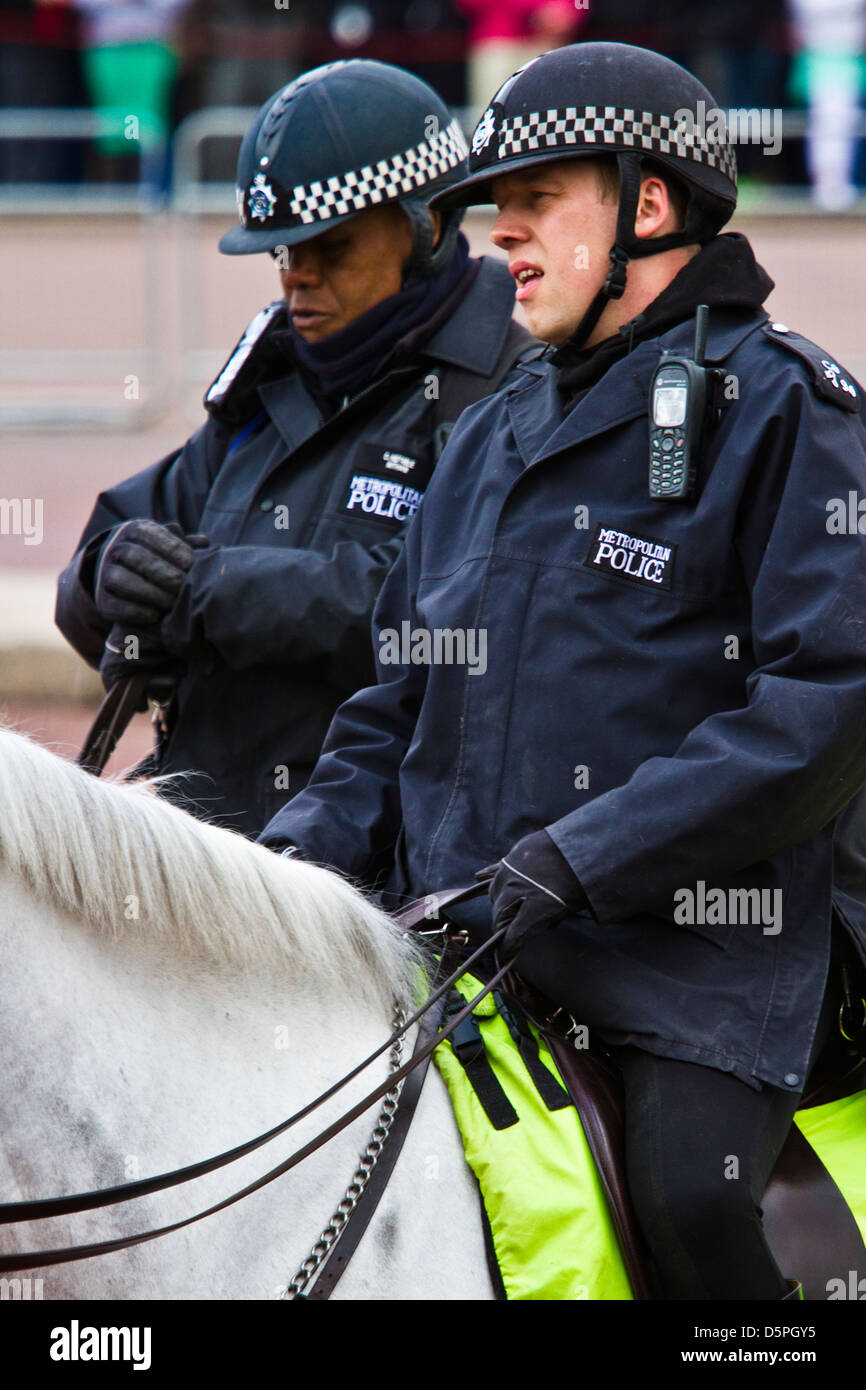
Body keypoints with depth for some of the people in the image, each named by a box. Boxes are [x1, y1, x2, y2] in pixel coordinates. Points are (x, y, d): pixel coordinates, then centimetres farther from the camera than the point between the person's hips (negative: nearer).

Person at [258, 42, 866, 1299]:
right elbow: (397, 702, 26)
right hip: (462, 945, 7)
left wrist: (583, 855, -19)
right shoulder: (492, 439, 21)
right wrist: (303, 853, 5)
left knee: (688, 1196, -30)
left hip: (696, 948, -6)